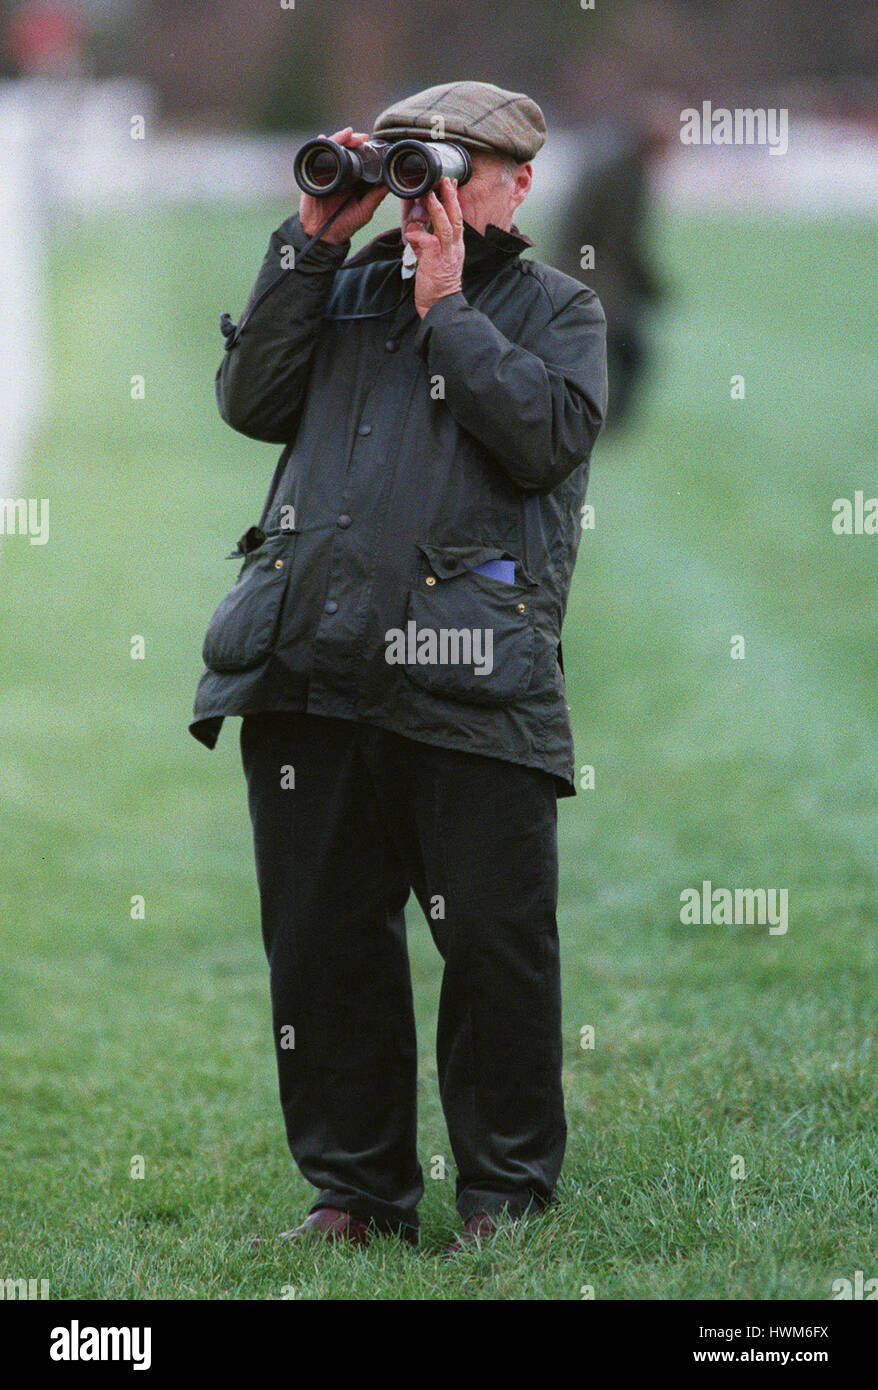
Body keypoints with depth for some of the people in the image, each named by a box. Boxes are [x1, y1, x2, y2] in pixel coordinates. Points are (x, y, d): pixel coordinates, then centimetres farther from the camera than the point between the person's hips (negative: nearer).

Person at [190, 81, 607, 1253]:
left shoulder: (556, 309, 12)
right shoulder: (348, 289, 22)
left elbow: (547, 436, -7)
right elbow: (250, 401, 7)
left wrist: (447, 307, -3)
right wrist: (312, 243, 5)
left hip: (467, 685, -4)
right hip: (311, 670, 4)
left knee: (493, 946, -3)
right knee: (321, 942, 7)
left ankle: (506, 1197, 9)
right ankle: (356, 1189, 17)